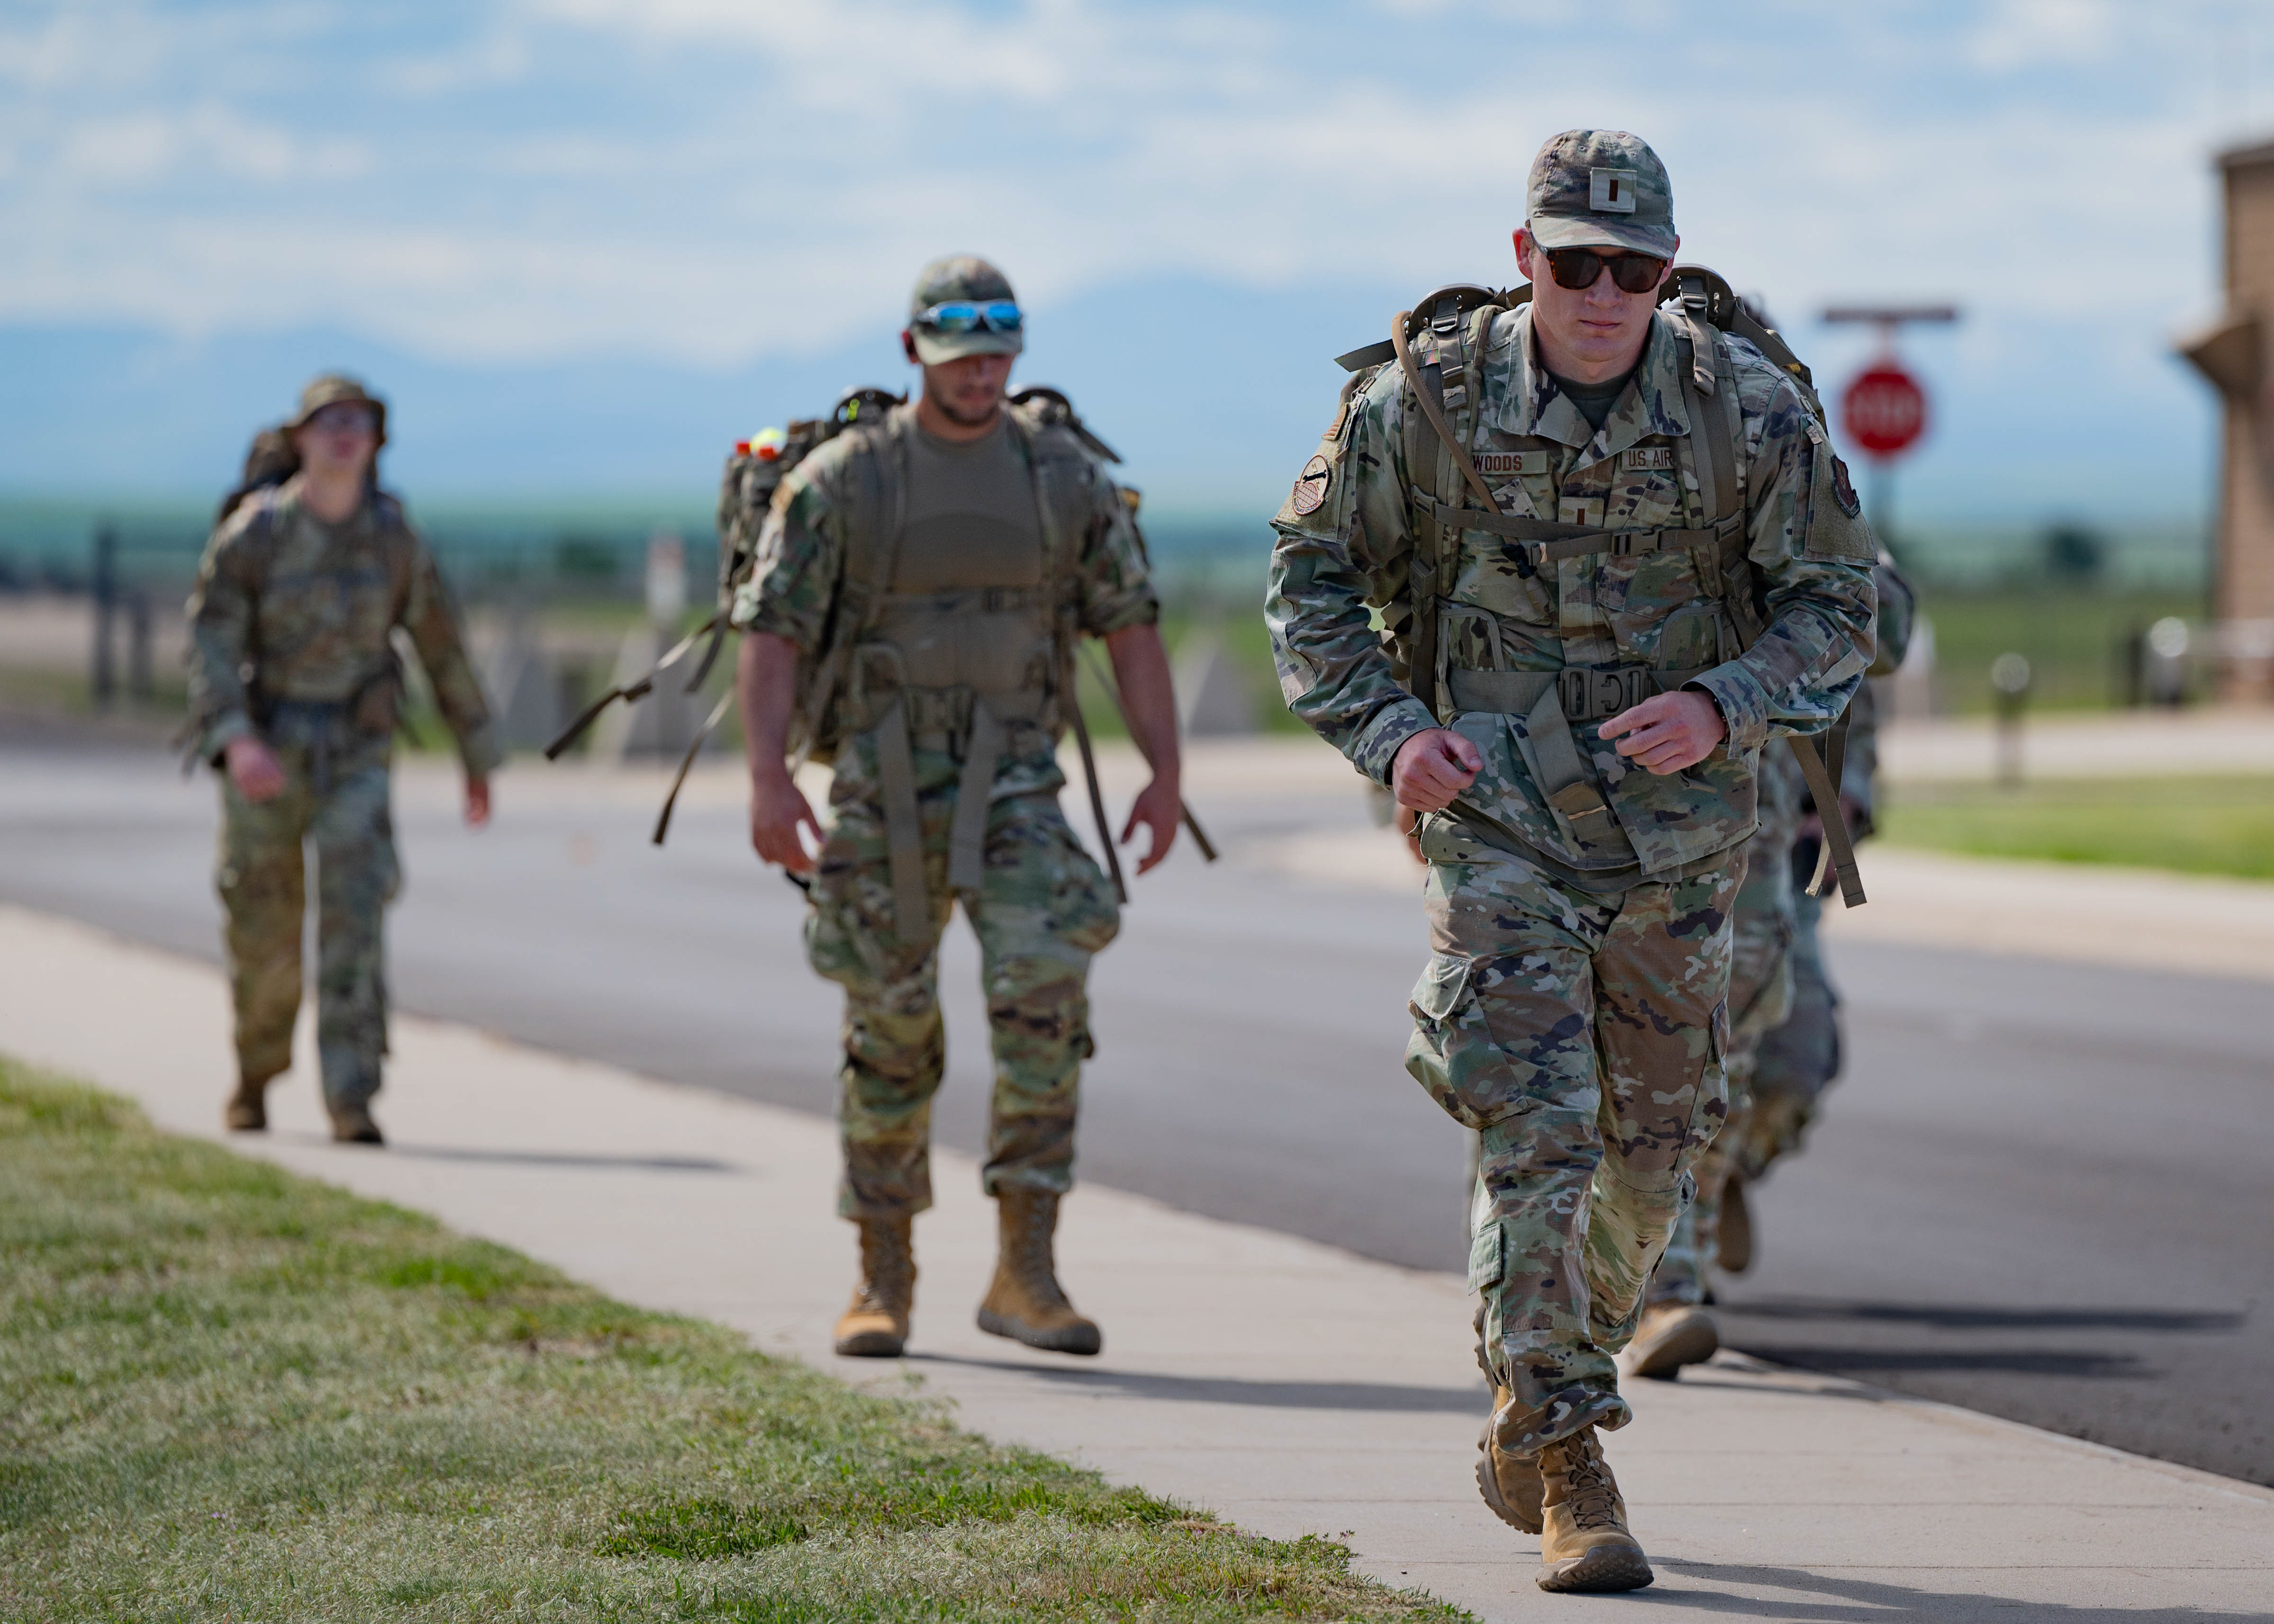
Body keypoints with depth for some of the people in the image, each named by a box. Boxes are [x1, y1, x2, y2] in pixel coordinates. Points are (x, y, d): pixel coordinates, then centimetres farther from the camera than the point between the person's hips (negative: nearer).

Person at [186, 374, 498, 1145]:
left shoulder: (392, 535, -2)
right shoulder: (255, 530, -9)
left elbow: (441, 647, 8)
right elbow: (210, 642, -15)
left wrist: (477, 760, 13)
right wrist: (236, 740, -31)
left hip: (355, 754, 1)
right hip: (266, 751, -1)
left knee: (354, 910, -17)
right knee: (265, 937, 8)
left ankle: (351, 1102, -17)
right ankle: (255, 1071, 37)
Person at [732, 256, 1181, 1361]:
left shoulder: (1066, 474, 4)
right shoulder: (840, 480, -3)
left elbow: (1131, 628, 6)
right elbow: (771, 634, -6)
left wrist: (1166, 775, -1)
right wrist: (768, 781, -18)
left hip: (1012, 785, 1)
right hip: (880, 784, -1)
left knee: (1045, 994, -18)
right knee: (889, 1034, 4)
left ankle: (1025, 1274, -15)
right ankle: (884, 1281, 19)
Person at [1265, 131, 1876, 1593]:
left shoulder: (1749, 409, -9)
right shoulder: (1430, 396, -9)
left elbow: (1840, 600, -2)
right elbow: (1316, 567, 3)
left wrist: (1723, 707, -20)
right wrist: (1387, 731, -10)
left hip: (1680, 830, 3)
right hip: (1500, 823, -2)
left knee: (1654, 1146, 13)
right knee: (1538, 1134, -14)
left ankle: (1534, 1405, 36)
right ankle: (1571, 1473, -8)